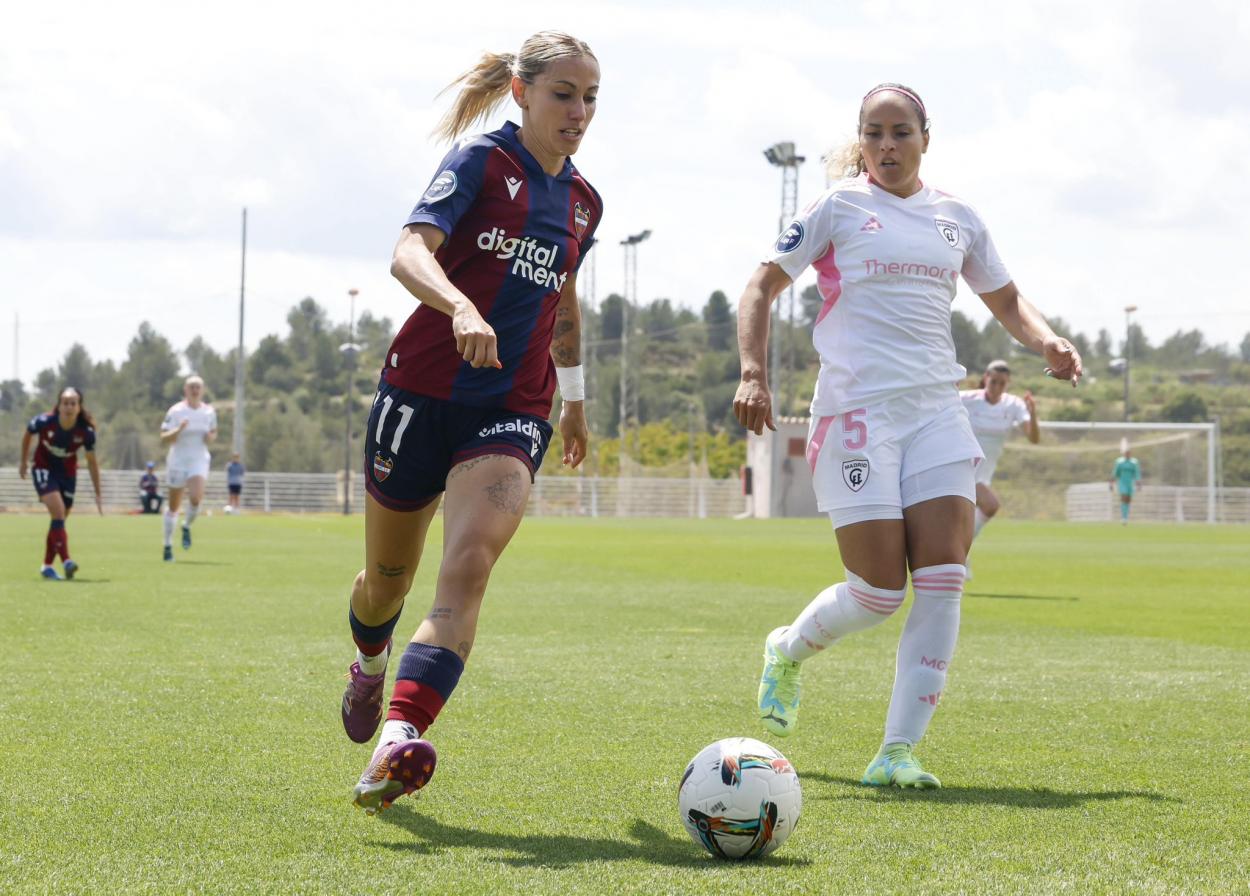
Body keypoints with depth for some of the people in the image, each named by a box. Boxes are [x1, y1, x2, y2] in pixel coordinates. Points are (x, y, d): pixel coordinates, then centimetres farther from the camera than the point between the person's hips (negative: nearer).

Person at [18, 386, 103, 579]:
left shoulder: (86, 431, -21)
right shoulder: (44, 422, -26)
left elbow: (92, 462, -8)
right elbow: (27, 434, -2)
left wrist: (98, 494, -6)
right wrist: (23, 461, 8)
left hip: (68, 472, 3)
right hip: (44, 469, -3)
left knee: (59, 518, 8)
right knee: (58, 511, -23)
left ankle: (47, 566, 22)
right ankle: (66, 561, -27)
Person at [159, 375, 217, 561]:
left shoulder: (209, 412, 3)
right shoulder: (175, 411, -7)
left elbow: (213, 432, 20)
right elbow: (164, 439, -10)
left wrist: (211, 437, -4)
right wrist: (178, 430, -27)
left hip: (199, 460, 2)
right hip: (178, 460, -1)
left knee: (196, 498, -22)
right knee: (173, 506, 5)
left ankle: (187, 527, 8)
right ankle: (168, 545, 20)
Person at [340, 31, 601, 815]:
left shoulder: (583, 203, 12)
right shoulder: (481, 162, -5)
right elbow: (409, 252, -21)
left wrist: (575, 399, 34)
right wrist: (460, 308, -40)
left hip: (512, 412, 3)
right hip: (423, 392, -3)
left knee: (468, 568, -21)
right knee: (389, 574, 12)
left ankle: (398, 744, -36)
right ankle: (370, 663, 49)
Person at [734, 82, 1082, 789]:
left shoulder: (956, 217, 15)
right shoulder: (839, 207, 3)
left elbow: (1006, 300, 26)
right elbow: (763, 287, 2)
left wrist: (1046, 340, 5)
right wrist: (754, 374, -12)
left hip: (937, 409, 4)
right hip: (857, 409, -4)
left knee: (944, 579, -11)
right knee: (880, 590, -8)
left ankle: (898, 752, -6)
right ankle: (790, 650, 26)